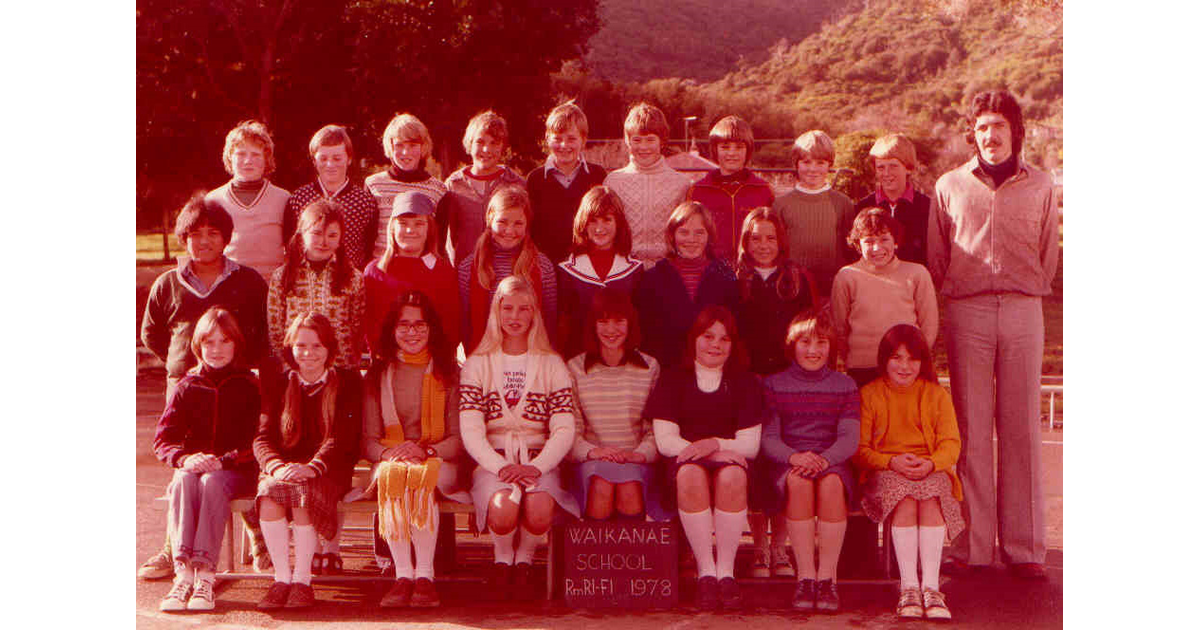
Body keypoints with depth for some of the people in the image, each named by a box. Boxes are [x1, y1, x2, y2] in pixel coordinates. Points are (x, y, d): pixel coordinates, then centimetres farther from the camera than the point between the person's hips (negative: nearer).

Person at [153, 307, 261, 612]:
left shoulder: (249, 387, 6)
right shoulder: (188, 387, 12)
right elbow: (163, 439, 5)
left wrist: (224, 460, -20)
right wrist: (185, 458, -17)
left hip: (237, 471, -2)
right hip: (193, 467, 2)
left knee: (211, 483, -36)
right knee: (183, 481, -33)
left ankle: (205, 574, -44)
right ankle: (183, 572, -46)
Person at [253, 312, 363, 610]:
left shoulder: (348, 382, 3)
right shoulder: (276, 380, 10)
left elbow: (343, 437, -9)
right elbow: (262, 435, 0)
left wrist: (312, 467, -27)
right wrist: (277, 467, -22)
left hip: (328, 470, -2)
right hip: (283, 466, 2)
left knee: (303, 491, -34)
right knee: (269, 490, -31)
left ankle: (302, 580, -25)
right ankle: (281, 578, -24)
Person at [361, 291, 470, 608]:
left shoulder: (449, 373, 9)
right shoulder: (378, 375, 14)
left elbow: (460, 438, 2)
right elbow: (367, 440, 8)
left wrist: (426, 451, -17)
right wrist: (388, 453, -14)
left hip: (439, 462, -1)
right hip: (389, 460, 1)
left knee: (422, 478, -36)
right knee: (392, 474, -34)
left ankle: (425, 576, -33)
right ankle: (402, 575, -33)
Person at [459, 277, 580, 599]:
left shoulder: (552, 365, 11)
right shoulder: (477, 364, 9)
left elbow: (564, 430, 2)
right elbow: (470, 431, -1)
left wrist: (535, 467, -16)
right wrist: (502, 467, -18)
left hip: (539, 461, 1)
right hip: (492, 461, 0)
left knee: (539, 509, -33)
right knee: (503, 508, -33)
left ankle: (525, 559, 0)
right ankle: (502, 558, 0)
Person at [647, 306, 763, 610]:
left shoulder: (745, 383, 13)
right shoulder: (672, 380, 12)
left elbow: (750, 445, 3)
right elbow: (665, 441, 1)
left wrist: (715, 444, -17)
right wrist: (708, 451, -14)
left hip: (730, 460, 0)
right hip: (686, 459, 0)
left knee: (732, 475, -36)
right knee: (691, 474, -37)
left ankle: (726, 571, -27)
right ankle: (705, 571, -30)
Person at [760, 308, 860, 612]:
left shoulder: (844, 386, 11)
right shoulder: (774, 385, 10)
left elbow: (850, 438, 1)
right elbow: (768, 438, 2)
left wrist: (824, 459, -20)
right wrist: (794, 456, -20)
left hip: (832, 461, 0)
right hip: (786, 463, 0)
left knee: (832, 482, -35)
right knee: (799, 480, -36)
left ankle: (828, 575, -27)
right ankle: (805, 574, -29)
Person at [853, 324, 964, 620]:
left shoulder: (936, 394, 11)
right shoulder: (869, 394, 7)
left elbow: (951, 443, 3)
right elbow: (859, 449, 0)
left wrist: (931, 464, -20)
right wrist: (891, 462, -19)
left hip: (931, 470, 1)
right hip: (884, 471, -1)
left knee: (931, 498, -34)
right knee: (904, 497, -35)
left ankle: (930, 587, -38)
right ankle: (908, 587, -38)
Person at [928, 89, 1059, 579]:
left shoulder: (1040, 186, 11)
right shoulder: (950, 186, 10)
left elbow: (1048, 255, 17)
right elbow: (936, 259, 12)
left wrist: (1027, 289, 11)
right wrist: (956, 292, 7)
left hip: (1023, 312, 1)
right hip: (967, 313, 0)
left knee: (1022, 429, 1)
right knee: (971, 429, -1)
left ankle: (1024, 546, 5)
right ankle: (971, 545, 2)